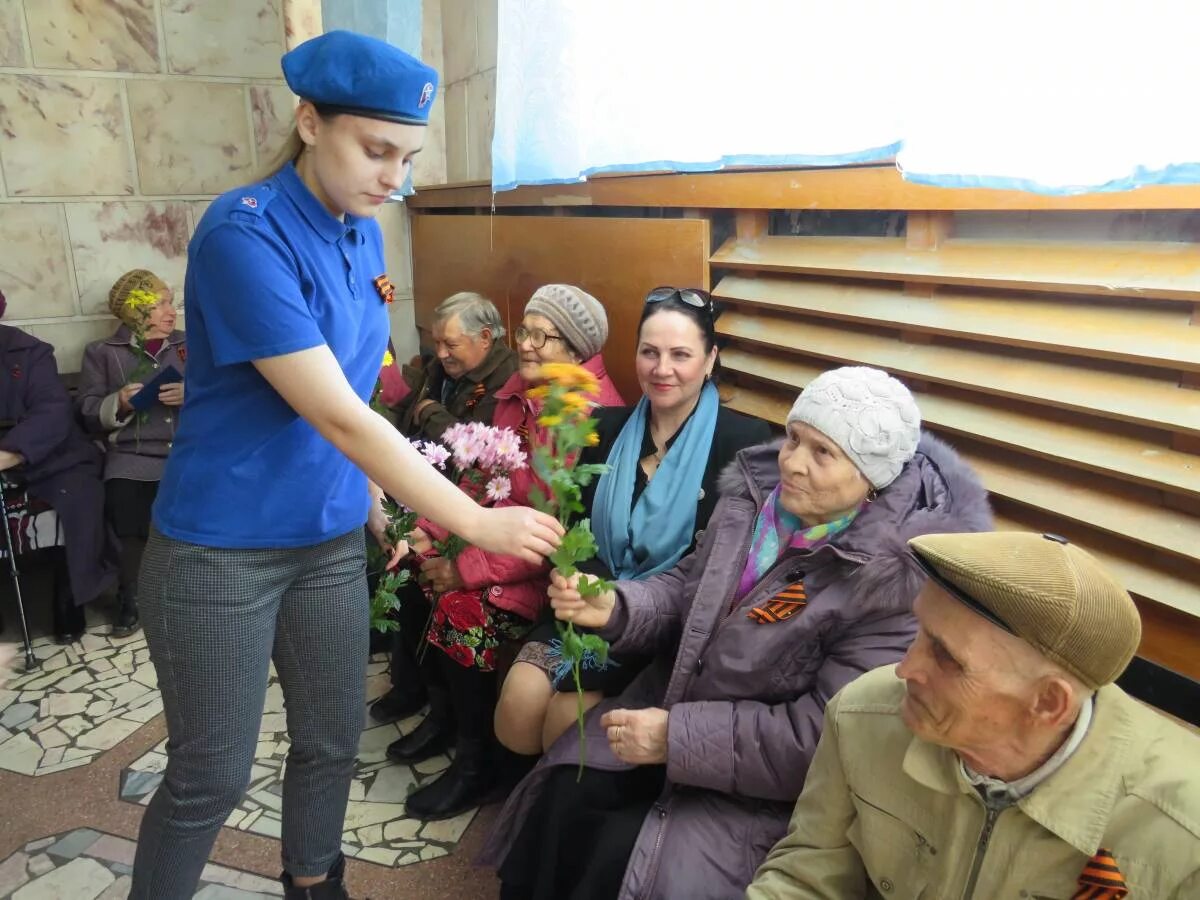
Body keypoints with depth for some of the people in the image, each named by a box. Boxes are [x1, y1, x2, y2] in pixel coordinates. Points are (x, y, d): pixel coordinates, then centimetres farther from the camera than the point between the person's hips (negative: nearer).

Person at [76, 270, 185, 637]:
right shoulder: (101, 352, 17)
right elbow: (87, 412, 9)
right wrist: (120, 403, -10)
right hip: (132, 456, 0)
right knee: (125, 509, -24)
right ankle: (130, 600, 1)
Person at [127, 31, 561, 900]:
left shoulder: (363, 233, 3)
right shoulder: (244, 233, -20)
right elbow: (337, 414, -26)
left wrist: (372, 493, 12)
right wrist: (478, 523, -24)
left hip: (330, 538, 7)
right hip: (221, 548, -6)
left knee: (333, 743, 17)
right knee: (212, 776, 9)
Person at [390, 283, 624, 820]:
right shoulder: (518, 393, 5)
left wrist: (468, 569, -23)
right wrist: (429, 532, -6)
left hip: (552, 565, -8)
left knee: (463, 607, -25)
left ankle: (477, 762, -1)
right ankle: (442, 715, 17)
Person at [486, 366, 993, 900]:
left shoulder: (895, 577, -24)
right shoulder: (758, 491, -3)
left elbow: (829, 734, -25)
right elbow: (688, 587, 7)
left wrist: (678, 738, -23)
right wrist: (614, 607, -14)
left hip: (767, 779, -6)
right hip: (672, 697, 6)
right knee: (559, 801, -7)